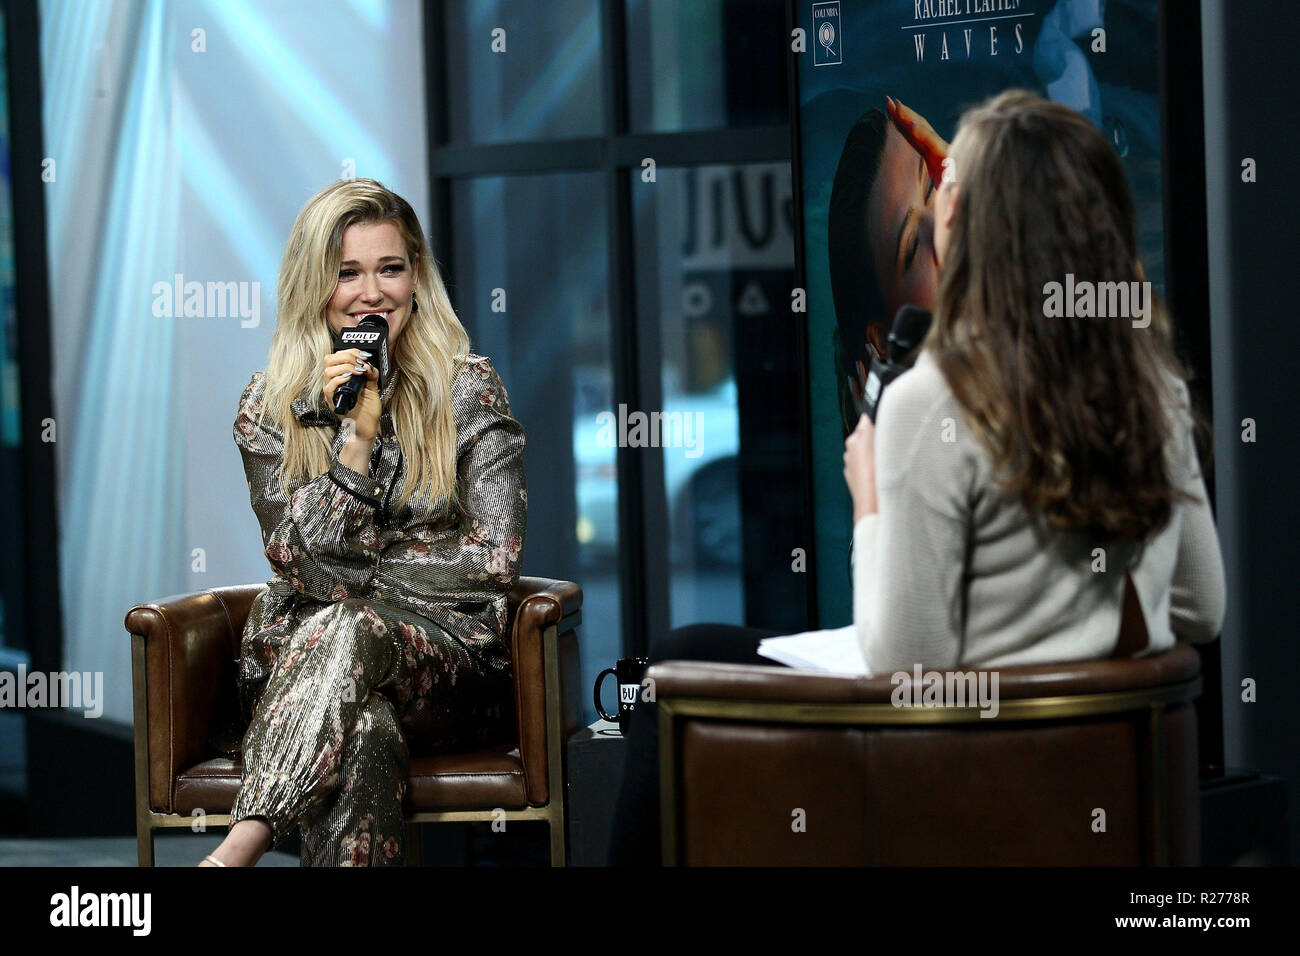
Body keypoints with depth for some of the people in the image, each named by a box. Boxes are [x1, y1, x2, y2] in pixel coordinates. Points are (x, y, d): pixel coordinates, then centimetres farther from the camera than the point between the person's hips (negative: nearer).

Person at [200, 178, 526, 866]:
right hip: (306, 647, 1)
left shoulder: (469, 389, 3)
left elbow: (494, 558, -3)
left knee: (348, 630, -37)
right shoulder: (269, 408, 6)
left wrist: (352, 576, -4)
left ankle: (237, 850, -48)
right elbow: (304, 567, -3)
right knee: (361, 731, -38)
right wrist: (356, 435, -13)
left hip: (449, 660, -1)